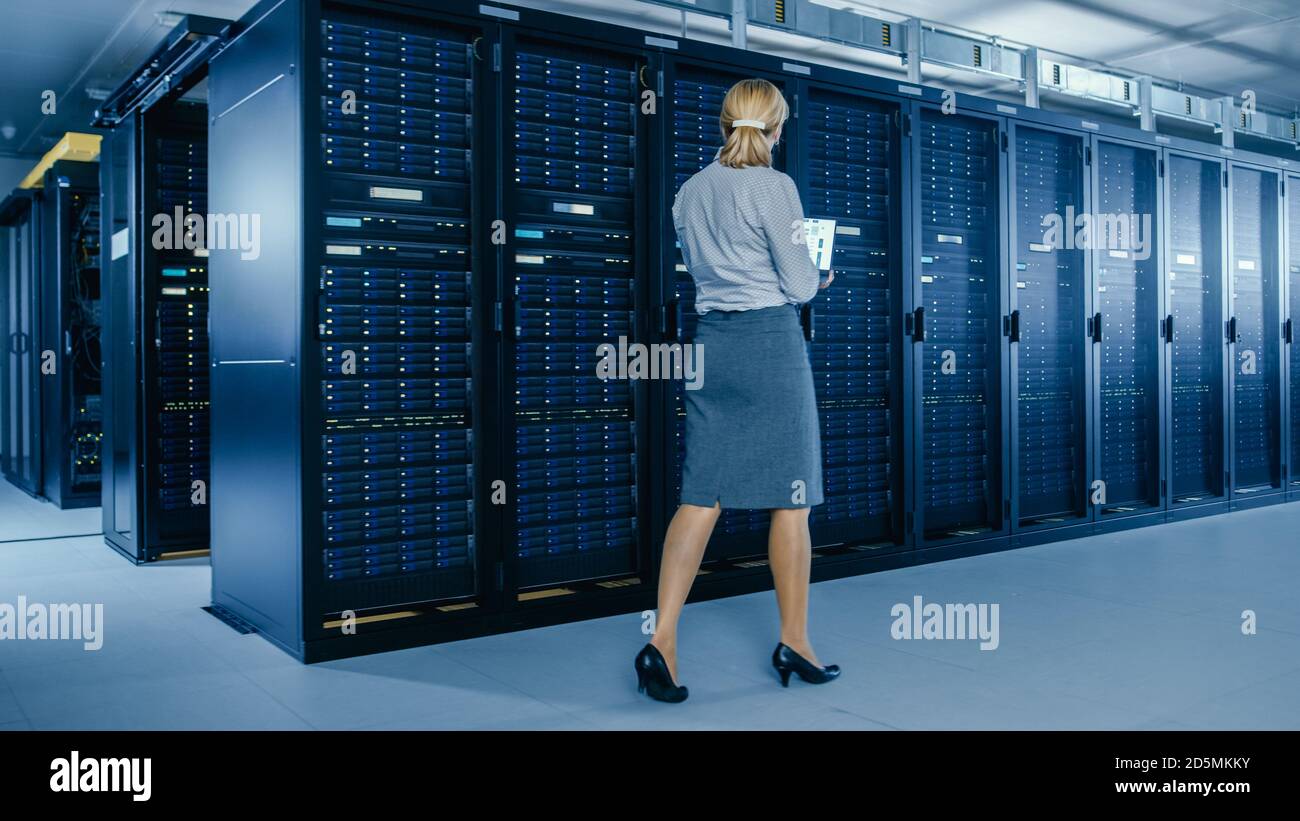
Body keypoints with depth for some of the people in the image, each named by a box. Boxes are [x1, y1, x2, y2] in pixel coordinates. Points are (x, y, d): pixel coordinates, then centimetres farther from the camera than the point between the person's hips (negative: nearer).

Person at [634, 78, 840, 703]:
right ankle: (794, 642, 17)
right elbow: (798, 285, -7)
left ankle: (662, 639, -4)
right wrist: (817, 278, 14)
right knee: (790, 497, 6)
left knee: (701, 495, 4)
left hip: (711, 340, 6)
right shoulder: (774, 187, -8)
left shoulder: (691, 191, 10)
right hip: (770, 341, -5)